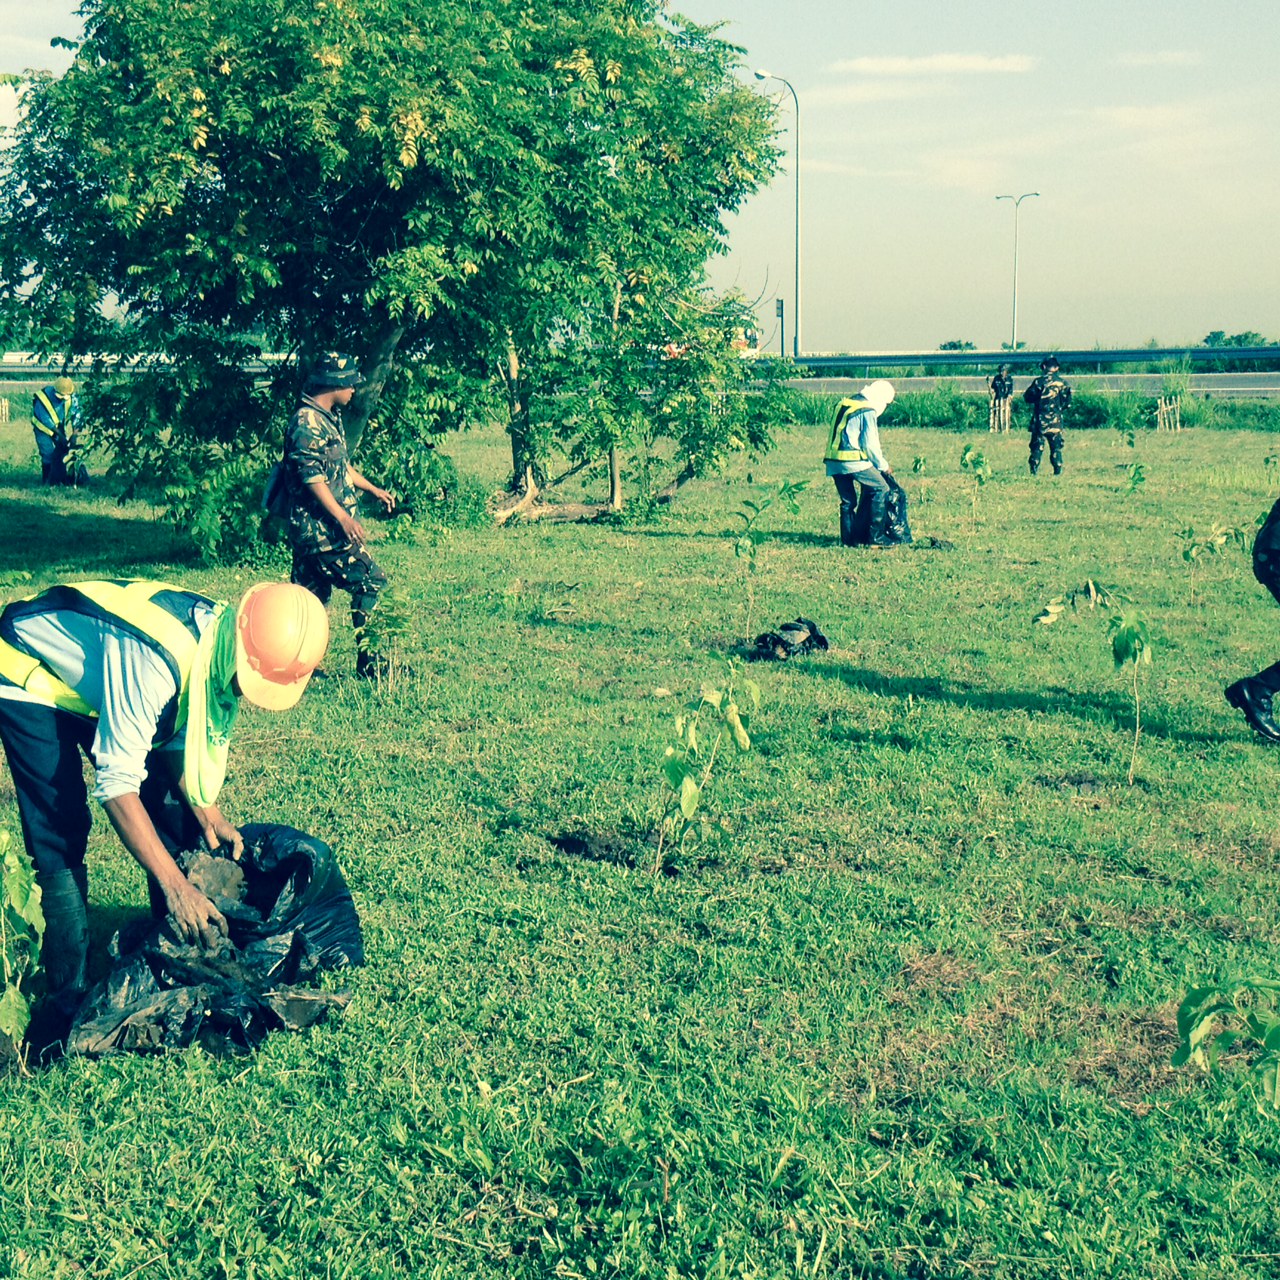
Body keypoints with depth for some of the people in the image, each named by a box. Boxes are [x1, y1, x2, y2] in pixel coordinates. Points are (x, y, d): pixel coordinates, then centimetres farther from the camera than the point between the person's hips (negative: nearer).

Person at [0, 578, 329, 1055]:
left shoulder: (222, 650, -15)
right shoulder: (153, 656, -40)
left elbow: (180, 736, 0)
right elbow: (117, 782, -36)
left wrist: (207, 812, -13)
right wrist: (175, 885, -35)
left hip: (94, 679, 7)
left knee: (172, 812, 1)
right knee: (61, 836, -15)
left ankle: (185, 948, 16)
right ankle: (65, 999, -5)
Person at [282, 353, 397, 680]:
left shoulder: (329, 418, 15)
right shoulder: (306, 423, -17)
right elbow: (311, 478, -22)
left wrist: (373, 489, 29)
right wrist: (343, 518, -26)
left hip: (319, 529, 10)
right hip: (321, 528, -10)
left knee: (312, 595, 12)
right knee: (371, 582, -8)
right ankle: (368, 660, -3)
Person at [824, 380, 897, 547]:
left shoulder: (844, 405, 19)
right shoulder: (868, 411, -7)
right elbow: (870, 444, -9)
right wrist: (883, 466, 5)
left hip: (834, 462, 8)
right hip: (853, 461, -8)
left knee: (848, 501, 15)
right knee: (881, 489, -1)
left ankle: (848, 539, 14)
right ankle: (875, 537, -3)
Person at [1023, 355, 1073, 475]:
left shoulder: (1038, 382, -7)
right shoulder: (1062, 383, -2)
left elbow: (1027, 397, 0)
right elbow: (1067, 402, 3)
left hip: (1039, 420, -1)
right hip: (1055, 421, 1)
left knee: (1037, 446, 7)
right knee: (1056, 447, 8)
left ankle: (1034, 471, 2)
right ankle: (1058, 470, 3)